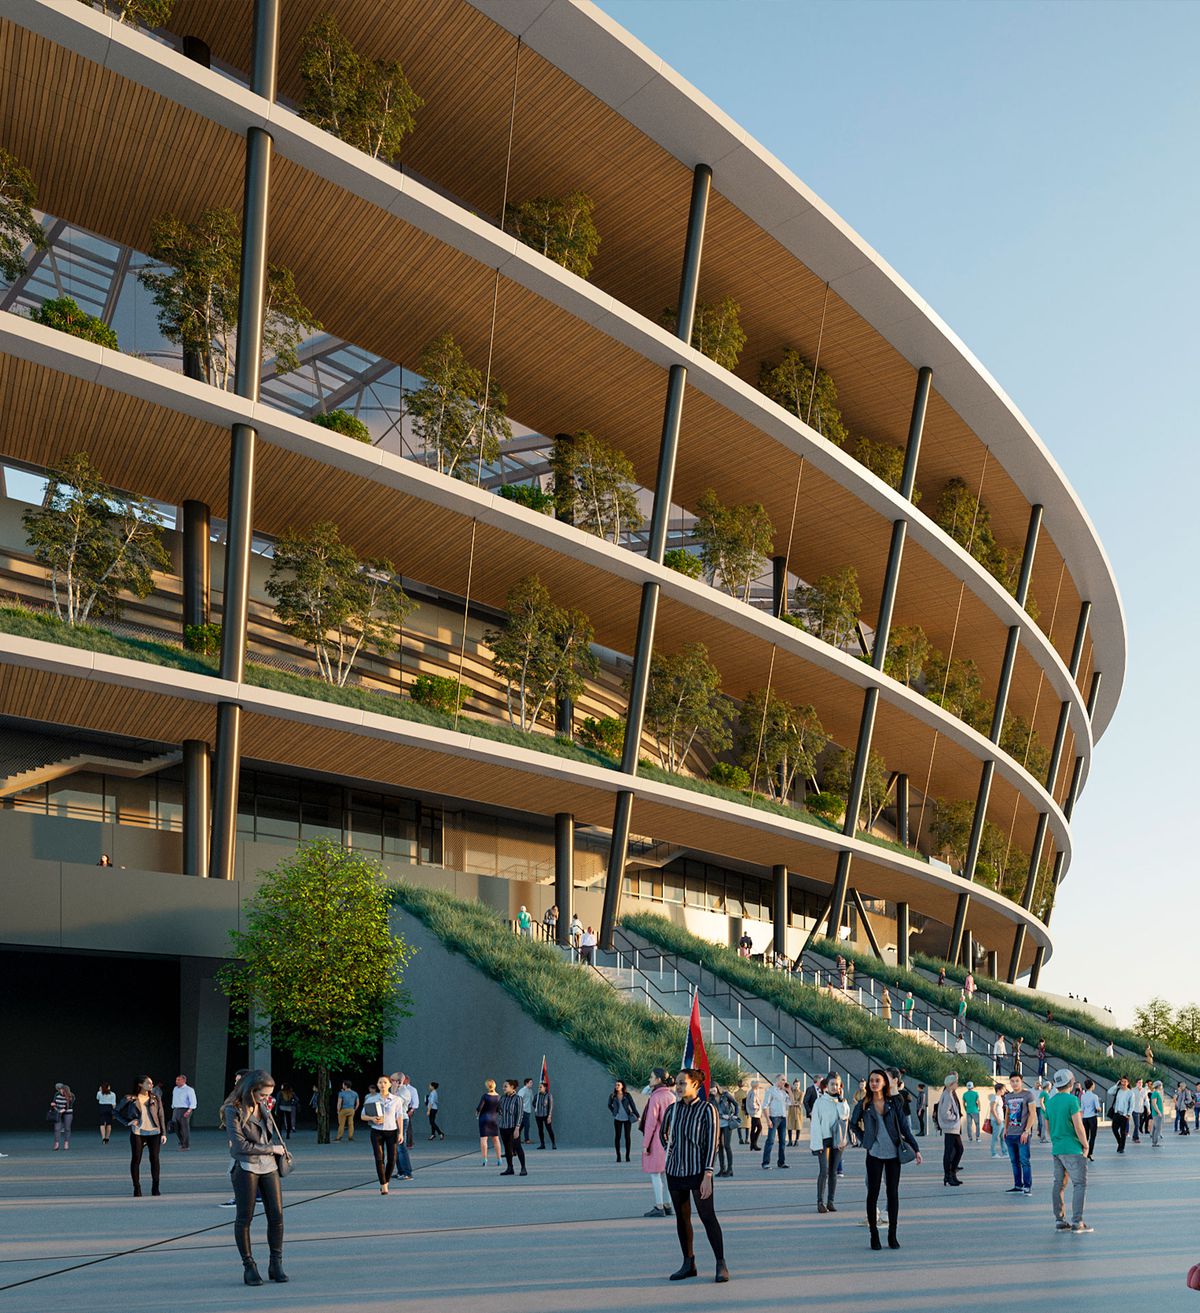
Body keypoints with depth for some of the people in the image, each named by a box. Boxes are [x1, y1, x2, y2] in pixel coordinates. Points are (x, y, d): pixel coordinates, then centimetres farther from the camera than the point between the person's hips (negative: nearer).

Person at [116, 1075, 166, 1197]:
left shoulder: (155, 1098, 9)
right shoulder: (130, 1099, 1)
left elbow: (161, 1116, 9)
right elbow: (117, 1112, 8)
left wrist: (163, 1133, 3)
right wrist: (128, 1123, -5)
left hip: (154, 1132, 2)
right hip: (137, 1133, -1)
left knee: (154, 1159, 0)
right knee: (136, 1160, 0)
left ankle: (155, 1187, 9)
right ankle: (137, 1188, 10)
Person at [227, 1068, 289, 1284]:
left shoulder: (263, 1106, 9)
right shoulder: (234, 1111, -11)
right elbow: (241, 1145, -16)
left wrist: (282, 1151, 18)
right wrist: (271, 1149, -10)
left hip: (269, 1166, 5)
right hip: (246, 1167, -5)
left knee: (276, 1215, 2)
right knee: (245, 1218, 2)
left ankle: (276, 1264, 10)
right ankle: (249, 1266, 12)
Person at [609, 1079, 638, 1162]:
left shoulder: (627, 1095, -4)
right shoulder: (612, 1096, -2)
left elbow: (633, 1105, -3)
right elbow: (609, 1105, 15)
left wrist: (637, 1116, -6)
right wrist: (614, 1112, 5)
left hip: (627, 1118, -1)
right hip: (618, 1119, 1)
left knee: (627, 1136, 2)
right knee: (617, 1137, -1)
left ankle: (627, 1156, 11)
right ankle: (618, 1156, 7)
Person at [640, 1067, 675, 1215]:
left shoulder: (655, 1097, -15)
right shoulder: (671, 1096, 8)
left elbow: (651, 1122, -17)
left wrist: (645, 1144, -13)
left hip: (657, 1140, -8)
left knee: (654, 1173, -2)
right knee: (664, 1173, 14)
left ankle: (659, 1207, -2)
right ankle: (667, 1206, 17)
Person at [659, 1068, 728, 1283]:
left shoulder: (707, 1109, -10)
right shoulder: (673, 1109, 4)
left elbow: (711, 1144, -13)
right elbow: (662, 1133, 24)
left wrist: (707, 1176, -18)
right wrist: (670, 1152, 11)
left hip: (698, 1172, -5)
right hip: (675, 1172, 5)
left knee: (708, 1217, -6)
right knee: (682, 1218, 10)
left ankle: (721, 1265, 3)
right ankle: (688, 1264, 21)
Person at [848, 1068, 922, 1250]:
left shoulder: (894, 1103, 2)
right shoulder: (863, 1105, 1)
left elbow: (905, 1127, 2)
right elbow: (853, 1125, 16)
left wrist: (916, 1149, -3)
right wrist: (865, 1139, 5)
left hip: (893, 1153, 1)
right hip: (874, 1154, -1)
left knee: (893, 1194, 2)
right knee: (873, 1193, -1)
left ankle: (892, 1235, 11)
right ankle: (874, 1235, 9)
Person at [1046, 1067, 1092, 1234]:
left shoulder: (1050, 1102, 11)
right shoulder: (1072, 1100, -12)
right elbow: (1078, 1126, -17)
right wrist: (1085, 1145, -5)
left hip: (1056, 1149, 7)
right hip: (1073, 1149, -7)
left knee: (1059, 1184, 10)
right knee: (1080, 1184, -3)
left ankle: (1059, 1220, 12)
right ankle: (1077, 1222, -7)